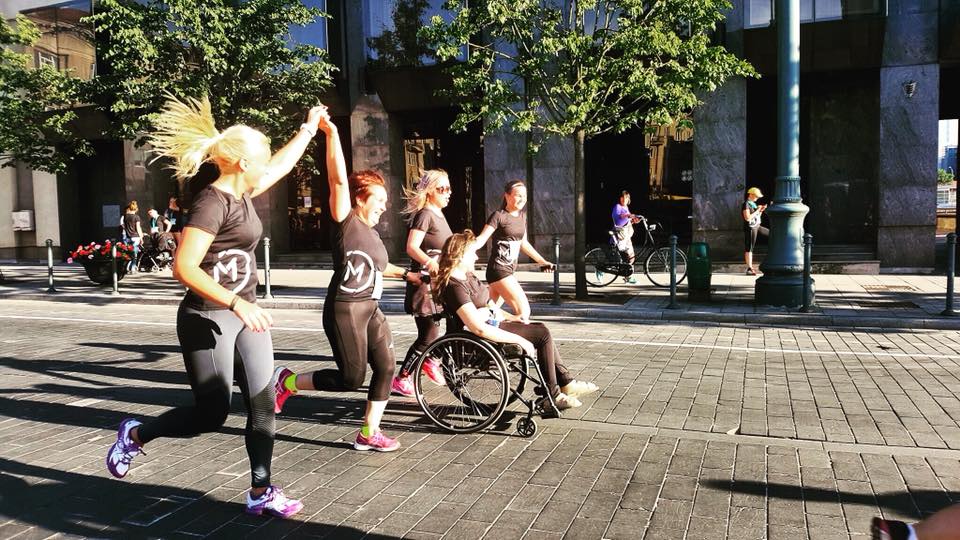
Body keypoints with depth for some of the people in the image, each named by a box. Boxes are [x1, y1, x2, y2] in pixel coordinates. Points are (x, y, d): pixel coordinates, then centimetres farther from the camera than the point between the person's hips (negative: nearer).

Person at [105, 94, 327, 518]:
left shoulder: (242, 194, 7)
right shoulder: (212, 202, -18)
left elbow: (282, 165, 25)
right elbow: (184, 267, -25)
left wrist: (309, 128, 32)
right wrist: (236, 303, -29)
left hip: (243, 314, 9)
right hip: (208, 319, -9)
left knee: (263, 404, 5)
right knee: (211, 414, 0)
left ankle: (261, 493, 14)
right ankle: (135, 435, 25)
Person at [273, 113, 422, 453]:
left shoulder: (372, 233, 17)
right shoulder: (346, 221, -8)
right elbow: (338, 180, -21)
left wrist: (406, 274, 37)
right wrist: (331, 133, -28)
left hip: (371, 310, 9)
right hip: (344, 310, -9)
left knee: (386, 368, 4)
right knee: (352, 378, -3)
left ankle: (369, 434, 15)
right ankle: (287, 381, 16)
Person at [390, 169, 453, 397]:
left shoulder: (439, 215, 15)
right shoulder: (425, 214, -13)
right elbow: (412, 247, -25)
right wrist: (430, 263, -40)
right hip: (424, 282, -9)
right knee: (429, 335, -6)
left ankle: (430, 359, 25)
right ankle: (400, 379, 8)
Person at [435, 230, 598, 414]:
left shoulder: (466, 276, 10)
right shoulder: (454, 286, -23)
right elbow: (479, 328, -30)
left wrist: (509, 316, 11)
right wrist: (519, 340, -26)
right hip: (480, 337, -10)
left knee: (542, 329, 10)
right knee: (543, 335, -10)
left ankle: (566, 383, 13)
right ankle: (552, 397, -1)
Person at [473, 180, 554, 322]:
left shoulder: (522, 216, 14)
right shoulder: (498, 216, -10)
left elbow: (523, 243, 24)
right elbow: (482, 238, -19)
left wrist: (542, 261, 30)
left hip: (510, 270, 8)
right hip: (499, 269, -8)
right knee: (523, 310, -11)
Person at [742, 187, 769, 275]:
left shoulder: (753, 203, 12)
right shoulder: (746, 204, -14)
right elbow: (747, 218, -24)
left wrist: (762, 210, 2)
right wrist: (757, 210, -17)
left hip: (757, 226, 9)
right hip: (750, 228, -9)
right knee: (749, 248, -4)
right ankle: (749, 269, 0)